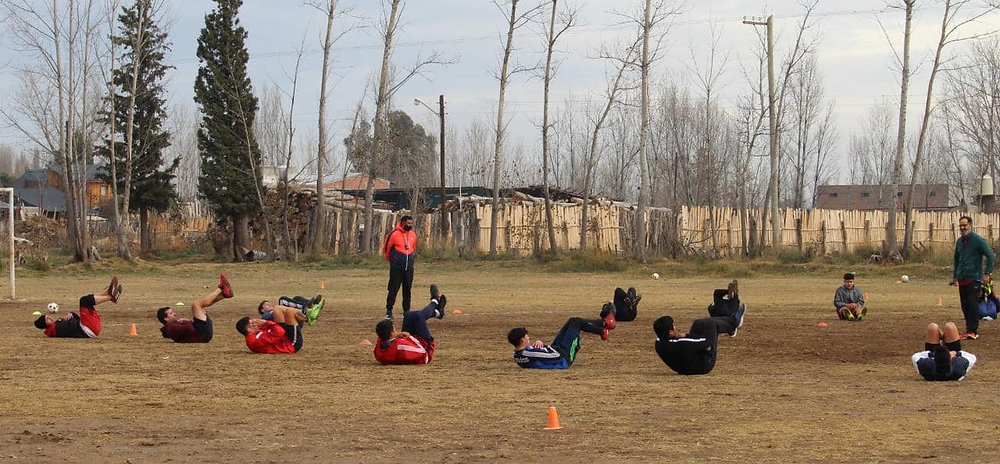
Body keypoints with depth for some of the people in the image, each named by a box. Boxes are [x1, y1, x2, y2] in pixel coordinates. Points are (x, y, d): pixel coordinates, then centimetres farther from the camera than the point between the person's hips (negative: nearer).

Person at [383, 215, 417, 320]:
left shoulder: (413, 234, 7)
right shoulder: (394, 234, -10)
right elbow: (386, 248, 0)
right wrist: (391, 260, 12)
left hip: (409, 268, 5)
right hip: (396, 268, -5)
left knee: (407, 290, 8)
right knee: (393, 289, -3)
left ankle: (406, 311, 15)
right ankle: (389, 311, 2)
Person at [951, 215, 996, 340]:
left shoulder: (978, 240, -7)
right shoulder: (959, 241, 13)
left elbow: (991, 256, -7)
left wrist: (987, 274, -13)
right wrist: (955, 276, 25)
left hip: (974, 279, -7)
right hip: (962, 280, 7)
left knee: (973, 305, -12)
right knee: (965, 306, 7)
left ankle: (973, 331, -12)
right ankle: (970, 330, 15)